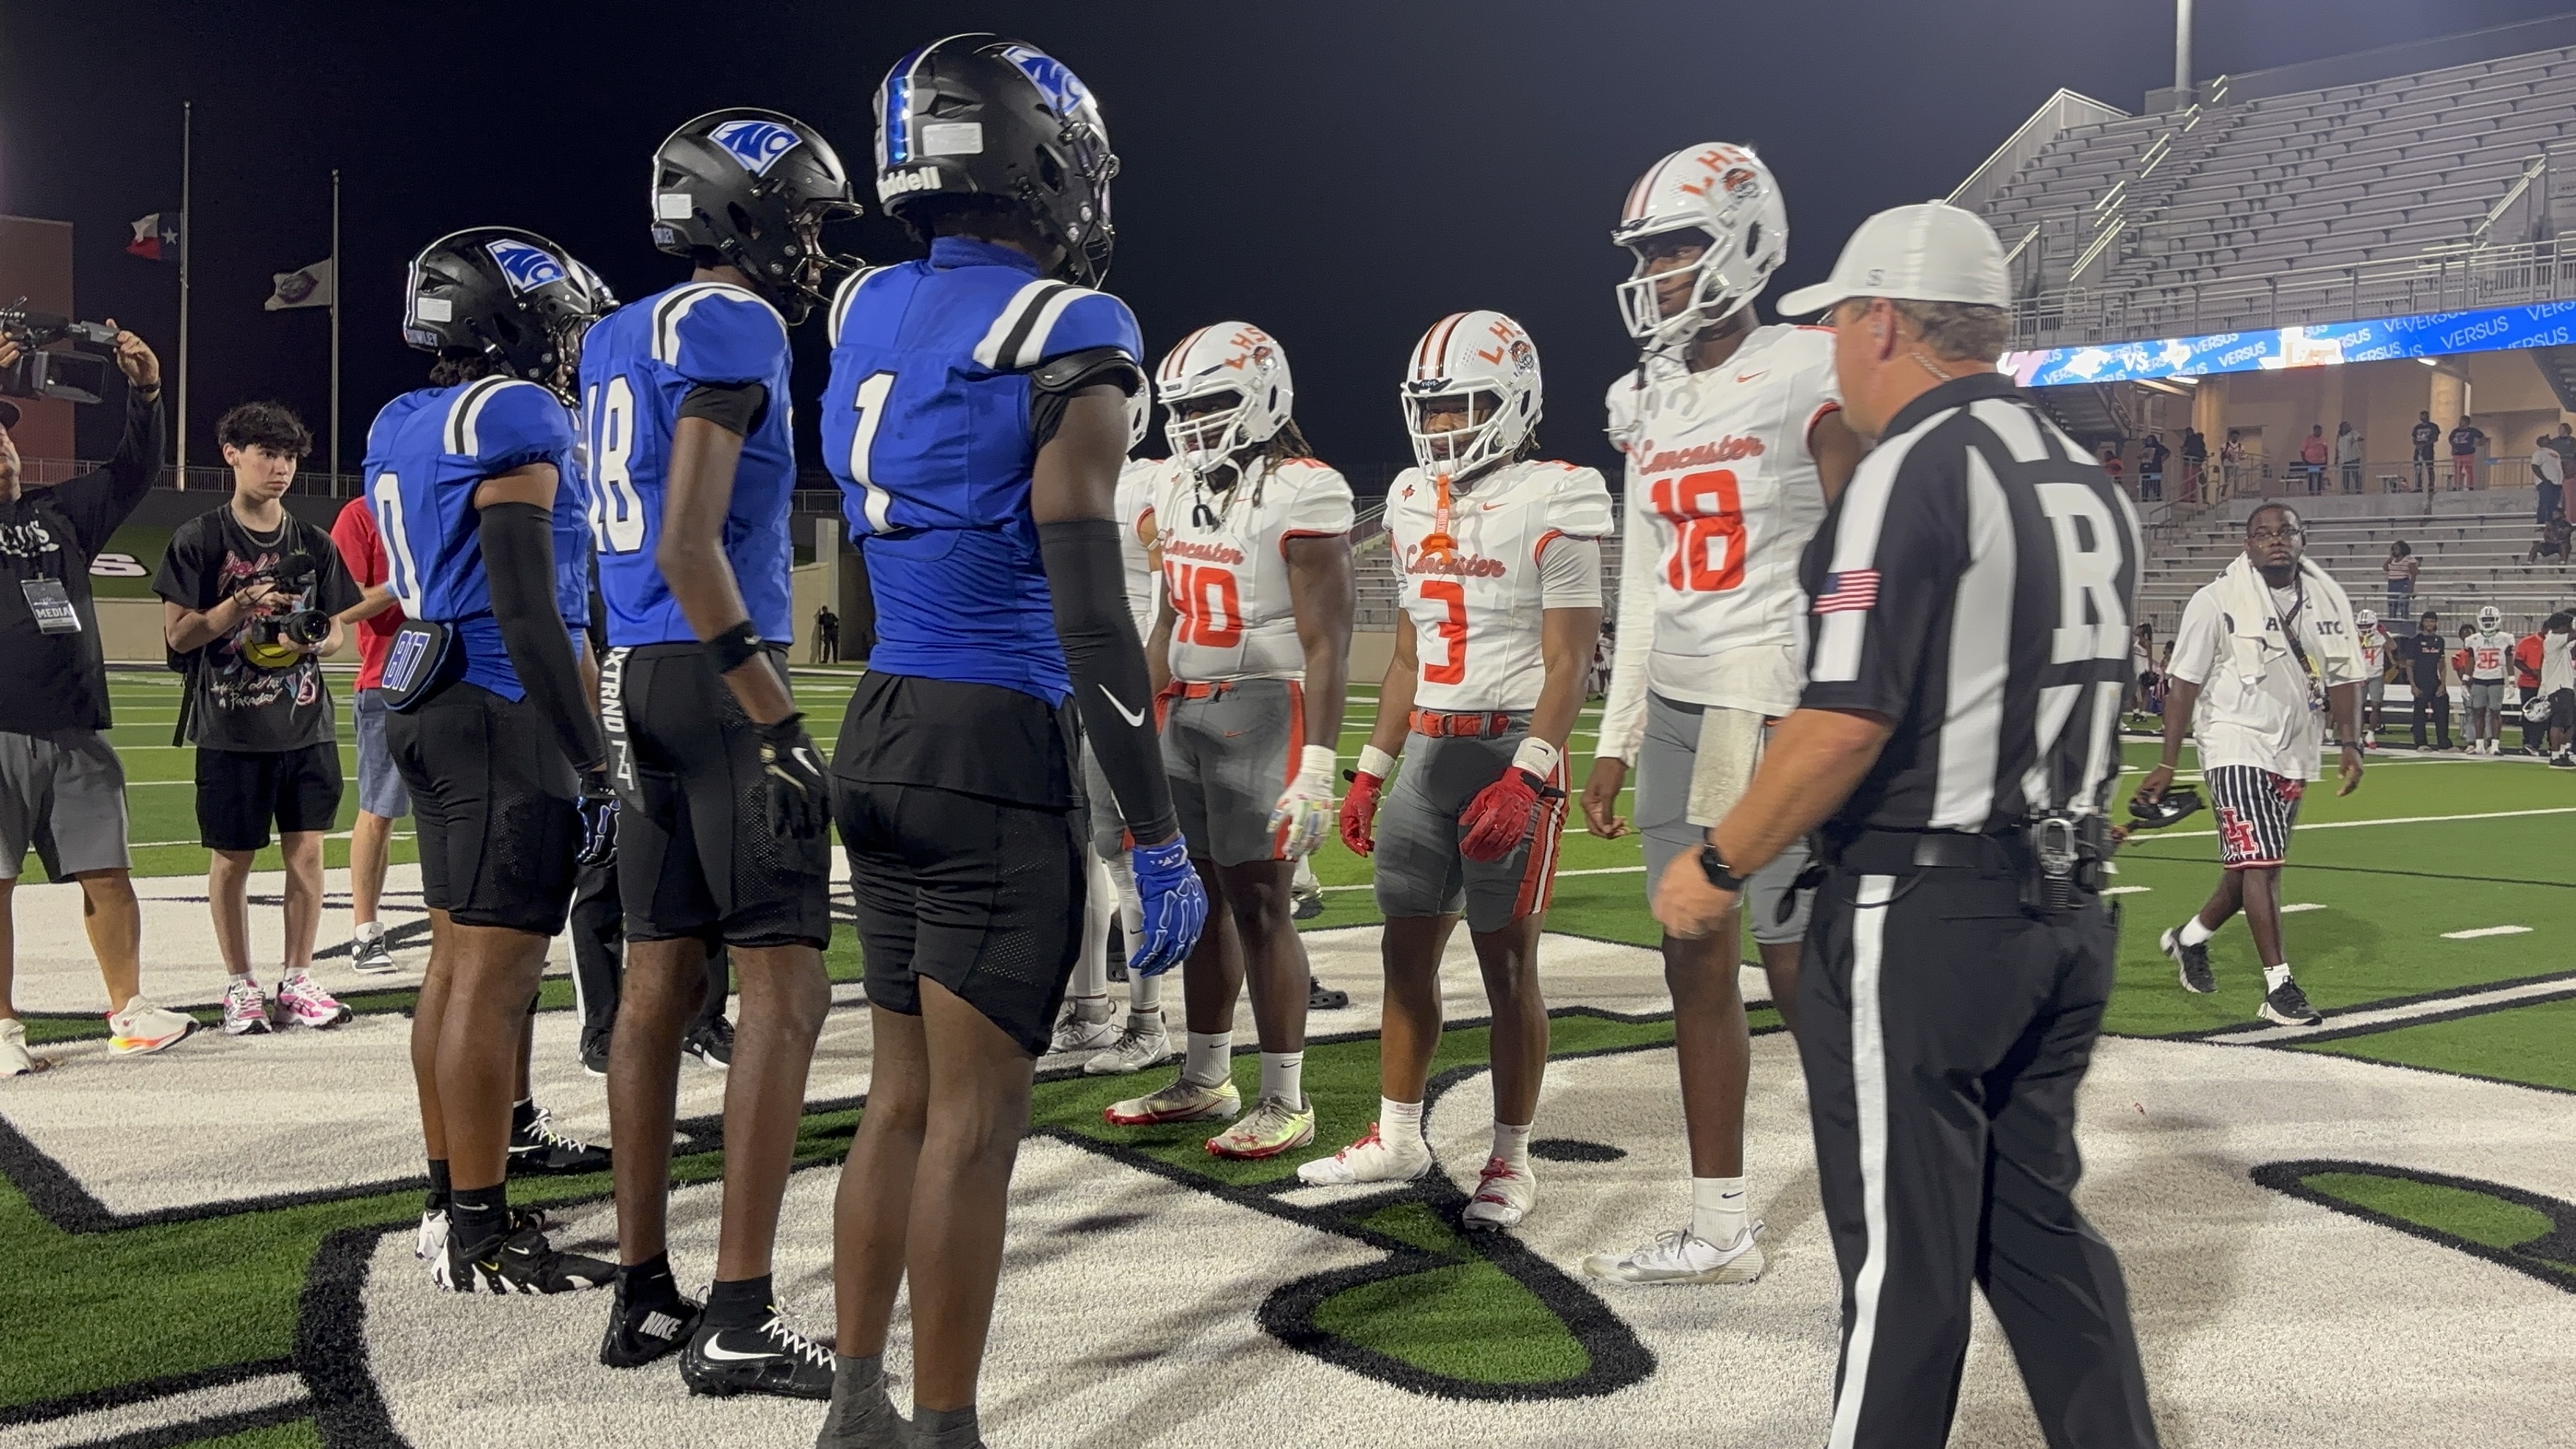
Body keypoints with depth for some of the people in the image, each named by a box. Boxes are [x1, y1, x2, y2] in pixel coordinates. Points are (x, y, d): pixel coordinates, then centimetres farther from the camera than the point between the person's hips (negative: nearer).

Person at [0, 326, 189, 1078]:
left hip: (77, 732, 4)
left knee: (108, 874, 6)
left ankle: (129, 1013, 15)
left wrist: (145, 394, -2)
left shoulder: (61, 512, 16)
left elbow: (134, 475, 13)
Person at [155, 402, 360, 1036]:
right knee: (232, 858, 4)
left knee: (307, 851, 2)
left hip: (306, 723, 3)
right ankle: (241, 988, 16)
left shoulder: (313, 543, 9)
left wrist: (311, 639, -9)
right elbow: (177, 634, -4)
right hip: (230, 727, -3)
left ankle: (298, 982, 14)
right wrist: (244, 603, -17)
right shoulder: (200, 539, -1)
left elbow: (335, 630, 13)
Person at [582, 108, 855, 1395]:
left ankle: (643, 1295, 16)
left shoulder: (618, 338, 17)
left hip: (638, 681, 9)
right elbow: (688, 547, -18)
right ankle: (739, 1320, -6)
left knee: (657, 982, 10)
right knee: (784, 983, -6)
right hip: (718, 677, -9)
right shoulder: (733, 329, -10)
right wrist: (780, 725, -19)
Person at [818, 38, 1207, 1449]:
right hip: (996, 752, -8)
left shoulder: (867, 312, 10)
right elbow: (1089, 610, -16)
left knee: (902, 1095, 16)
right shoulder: (1066, 334, -12)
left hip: (880, 734, 8)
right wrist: (1160, 837, -11)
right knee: (974, 1121, 1)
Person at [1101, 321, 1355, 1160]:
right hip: (1187, 712, 8)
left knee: (1258, 904, -4)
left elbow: (1326, 642, -14)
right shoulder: (1180, 489, 12)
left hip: (1263, 710, -8)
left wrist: (1317, 765, -18)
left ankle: (1285, 1103, 6)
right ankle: (1205, 1081, 24)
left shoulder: (1301, 495, -12)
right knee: (1201, 899, 12)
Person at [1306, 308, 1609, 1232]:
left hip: (1511, 749, -7)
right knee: (1406, 949, 11)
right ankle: (1397, 1137, 24)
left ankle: (1511, 1160, 10)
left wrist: (1526, 777, -22)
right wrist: (1372, 768, 16)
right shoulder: (1414, 503, 12)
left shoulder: (1550, 504, -9)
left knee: (1506, 958, -1)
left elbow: (1566, 662, -12)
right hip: (1427, 749, 7)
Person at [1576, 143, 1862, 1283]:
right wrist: (1616, 743, 15)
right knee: (1698, 970, 9)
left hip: (1778, 705, -7)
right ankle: (1720, 1228, 19)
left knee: (1798, 969, -4)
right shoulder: (1649, 402, 13)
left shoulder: (1807, 378, -8)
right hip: (1676, 709, 7)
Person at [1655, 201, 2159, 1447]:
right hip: (2066, 909, 8)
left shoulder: (1913, 471, -14)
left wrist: (1718, 866, -10)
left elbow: (1846, 724, -20)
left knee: (1905, 1254, 2)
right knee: (2035, 1224, 18)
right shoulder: (2087, 482, 12)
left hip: (1922, 916, -8)